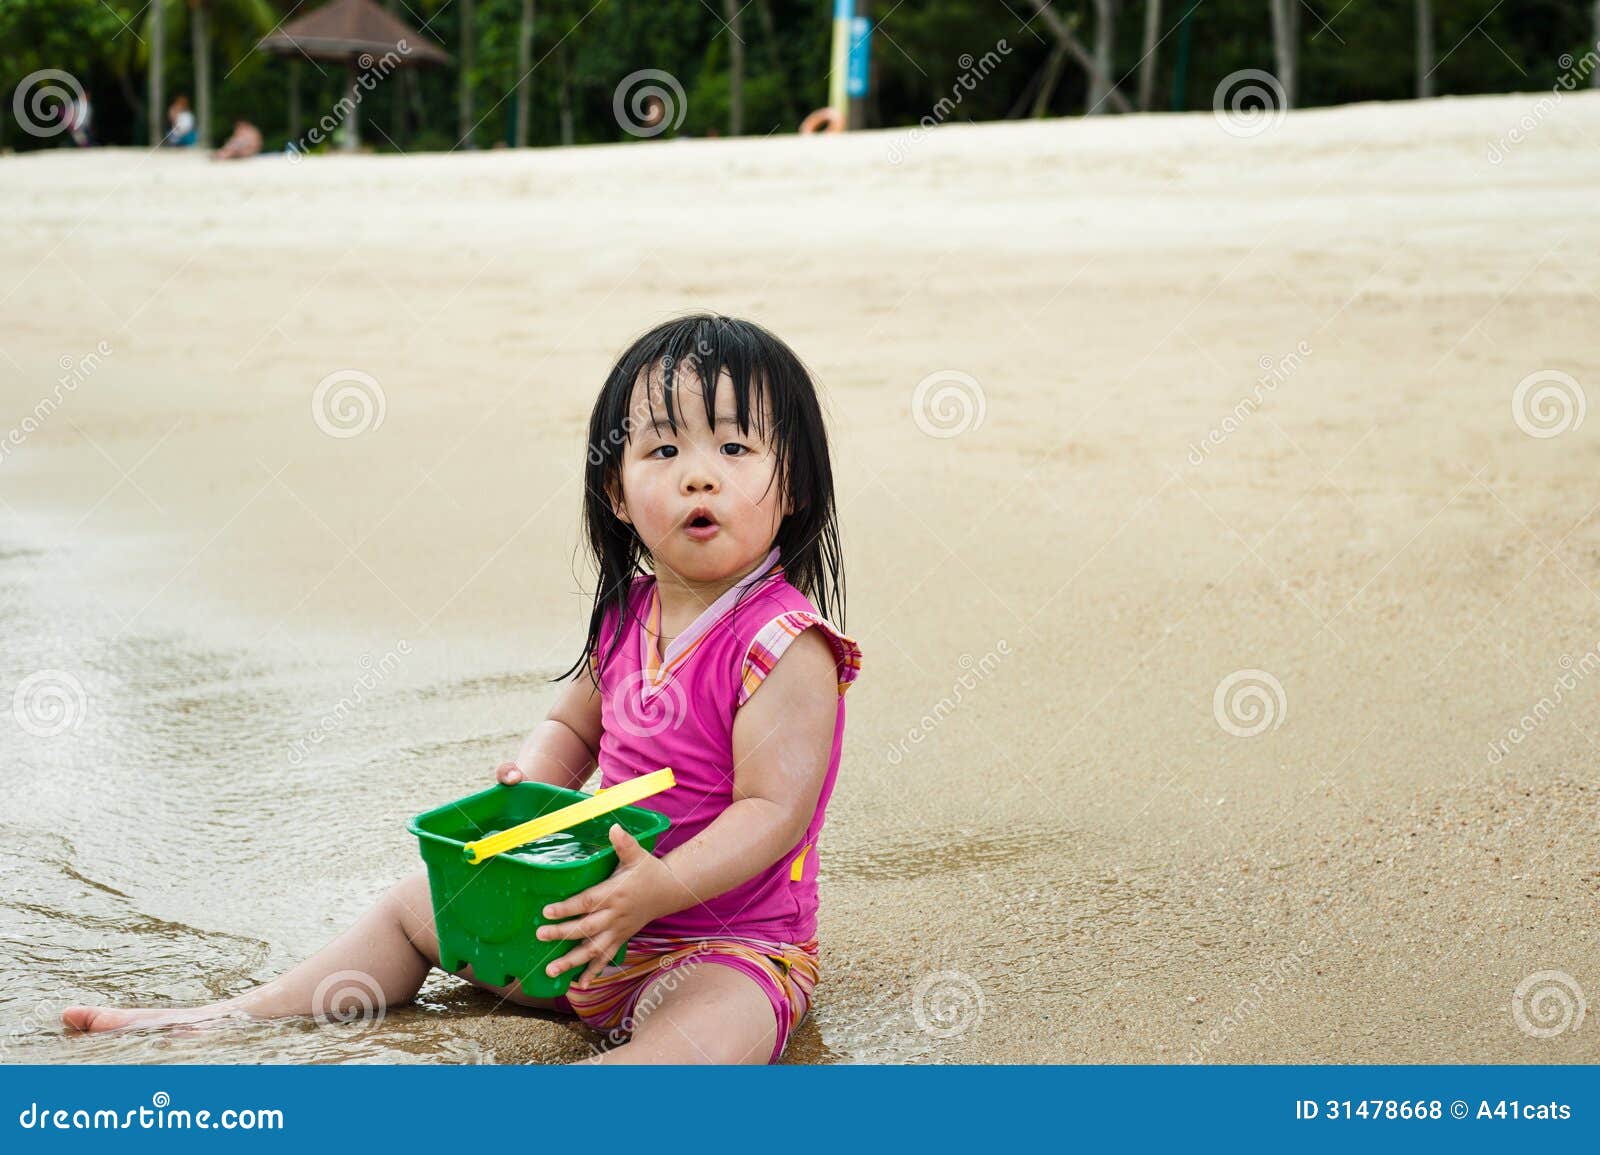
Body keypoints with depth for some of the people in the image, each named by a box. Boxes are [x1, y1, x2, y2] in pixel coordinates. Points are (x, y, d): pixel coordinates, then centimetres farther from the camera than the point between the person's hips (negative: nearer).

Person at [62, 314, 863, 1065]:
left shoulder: (785, 647, -20)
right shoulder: (629, 617, 3)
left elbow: (773, 810, -26)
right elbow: (572, 726, 19)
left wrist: (659, 888, -40)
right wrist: (531, 782, -5)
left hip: (724, 944, -8)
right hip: (598, 909, 8)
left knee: (704, 1042, -41)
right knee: (415, 905, 17)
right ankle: (236, 1018, 22)